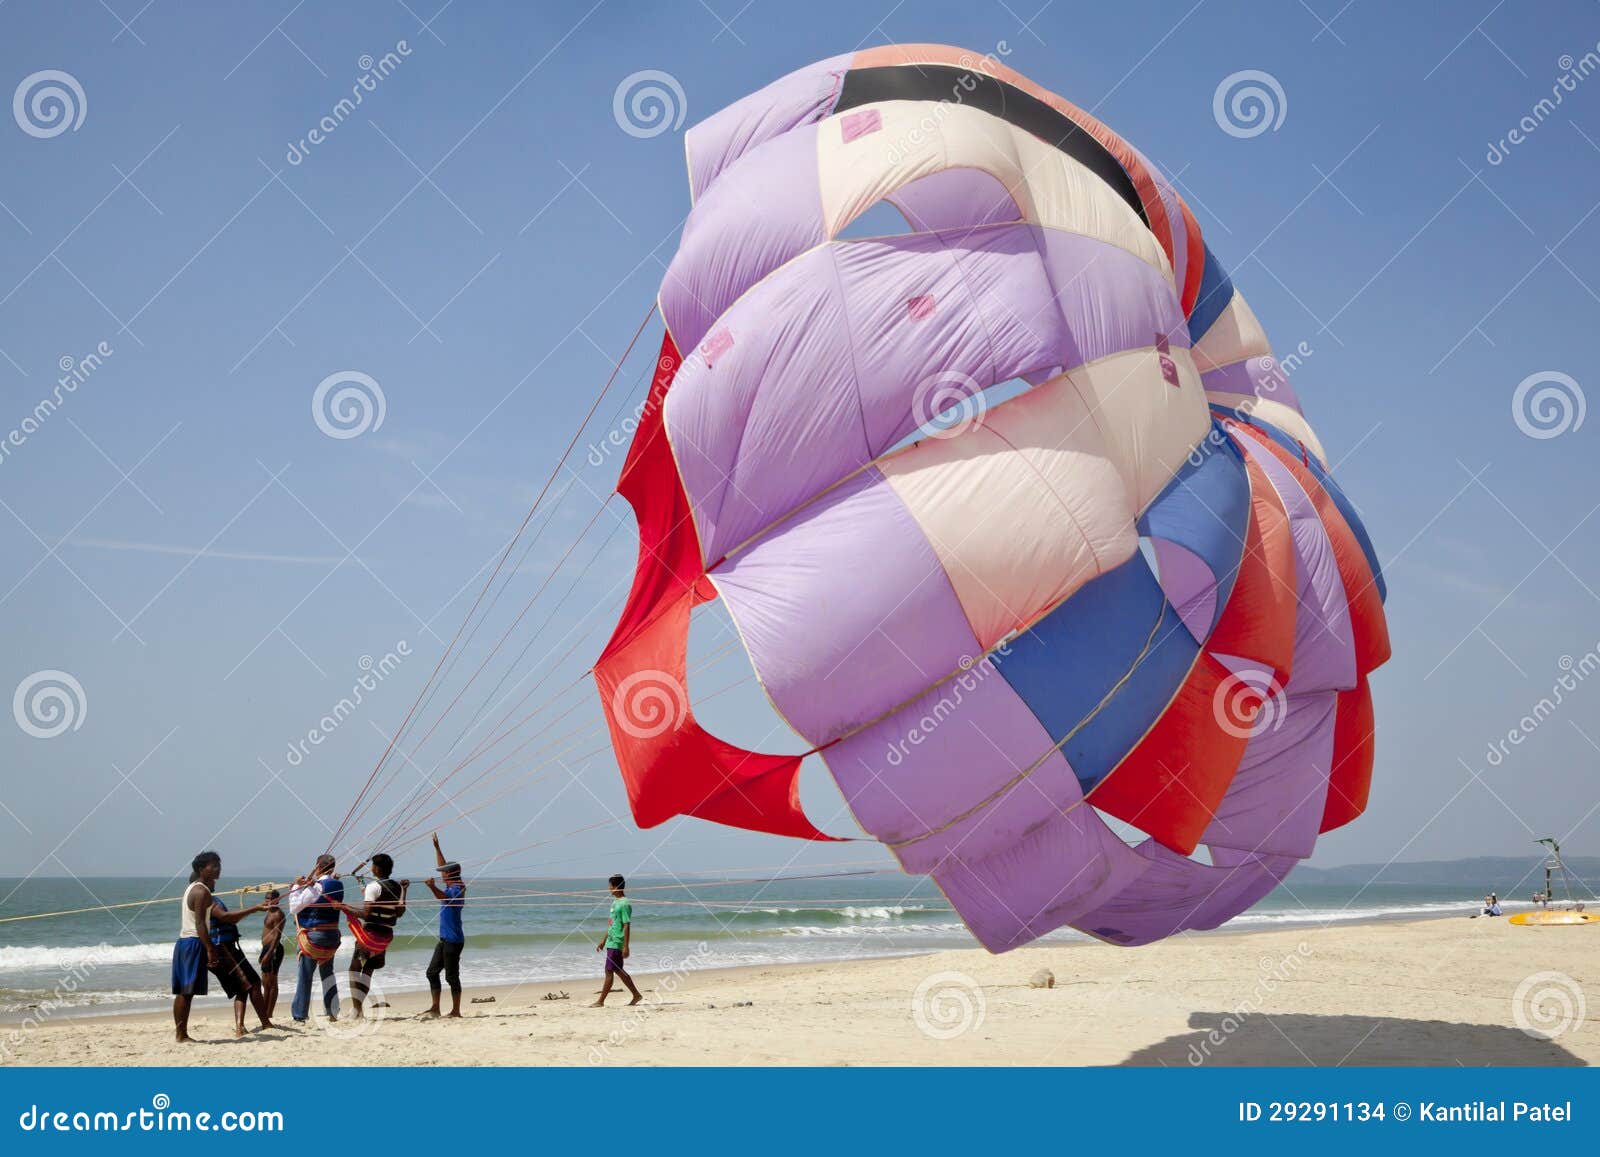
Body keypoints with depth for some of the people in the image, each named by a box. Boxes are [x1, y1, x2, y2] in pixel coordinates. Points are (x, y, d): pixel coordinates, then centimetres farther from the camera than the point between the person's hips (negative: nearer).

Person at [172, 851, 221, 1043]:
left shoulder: (192, 888, 18)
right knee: (187, 991, -8)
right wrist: (210, 950, -23)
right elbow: (200, 923, -21)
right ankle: (182, 1036, -8)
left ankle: (181, 1034, 13)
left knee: (184, 991, 10)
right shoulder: (202, 892, -13)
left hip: (184, 941, 10)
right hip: (194, 943, -10)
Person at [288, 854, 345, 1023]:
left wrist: (296, 887, -4)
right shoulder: (338, 885, 1)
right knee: (328, 974, 18)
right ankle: (333, 1012, 21)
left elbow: (294, 908, -12)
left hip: (313, 935, -6)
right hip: (333, 934, 6)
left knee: (305, 976, 1)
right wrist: (308, 884, 9)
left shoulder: (315, 887, -18)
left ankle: (300, 1016, 2)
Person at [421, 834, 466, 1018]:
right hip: (444, 939, 10)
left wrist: (433, 887, -50)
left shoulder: (458, 889, -14)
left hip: (453, 940, -10)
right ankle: (435, 1008, 14)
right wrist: (436, 847, 31)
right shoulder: (450, 886, 12)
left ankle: (456, 1011, -1)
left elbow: (446, 898, -35)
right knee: (432, 972, 11)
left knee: (452, 976, -6)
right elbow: (443, 866, 26)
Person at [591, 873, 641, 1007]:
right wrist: (603, 941, 24)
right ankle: (636, 995, 21)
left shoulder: (624, 904, -16)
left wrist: (626, 946, -21)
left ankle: (601, 1001, -1)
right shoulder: (615, 902, 14)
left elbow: (627, 926, -18)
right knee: (618, 970, 14)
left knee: (609, 971, -5)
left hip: (617, 944, -10)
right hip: (611, 942, 10)